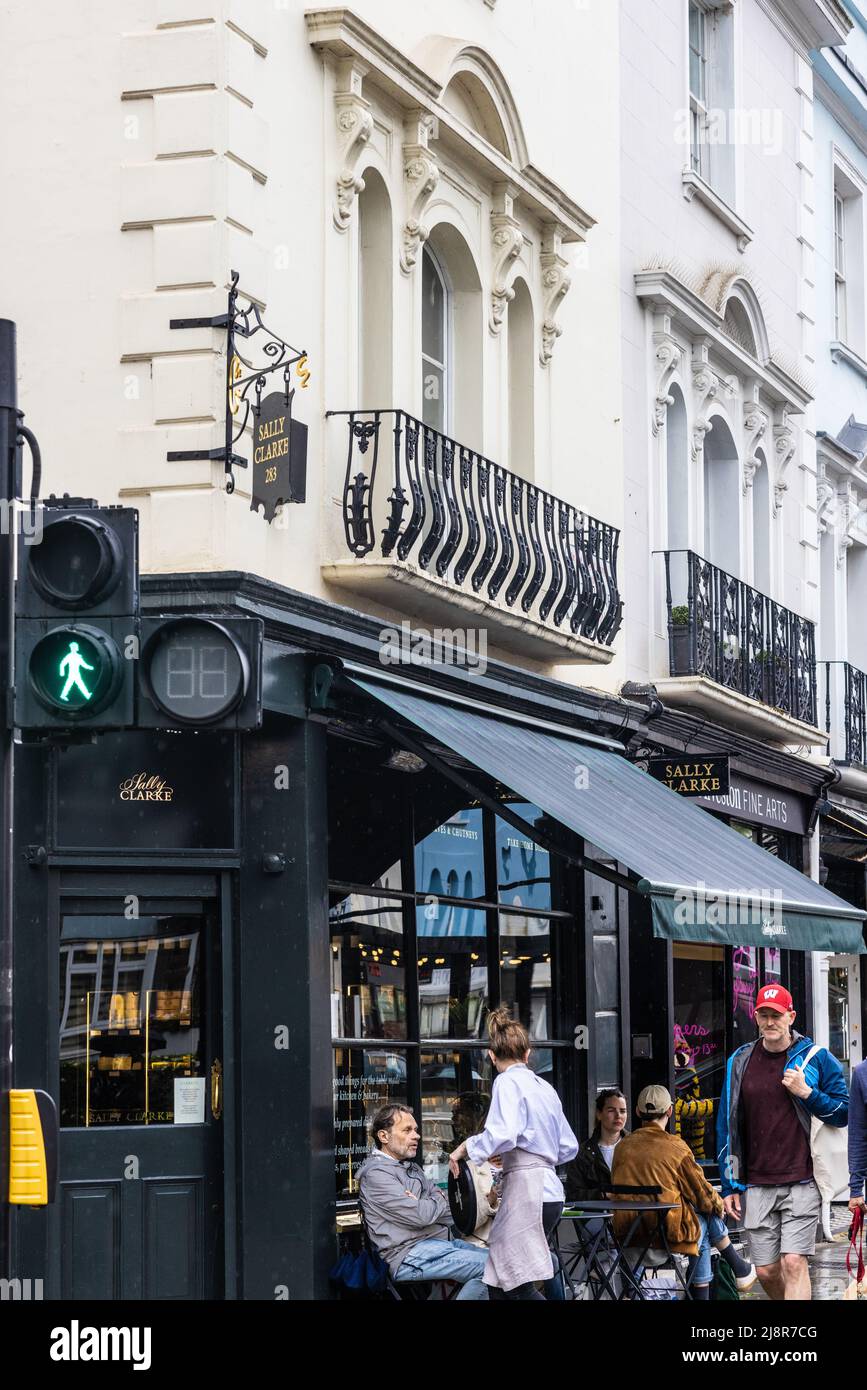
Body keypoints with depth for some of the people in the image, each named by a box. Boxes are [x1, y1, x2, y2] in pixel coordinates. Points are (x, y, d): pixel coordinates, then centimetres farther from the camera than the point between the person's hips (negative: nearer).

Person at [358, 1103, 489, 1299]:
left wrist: (422, 1206, -6)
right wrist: (440, 1201, 6)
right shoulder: (376, 1173, -8)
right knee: (490, 1266, -21)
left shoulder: (412, 1168, 23)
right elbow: (420, 1216, -16)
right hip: (410, 1257, -9)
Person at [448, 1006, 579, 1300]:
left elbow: (501, 1134, -22)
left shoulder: (508, 1081, -6)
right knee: (500, 1284, 9)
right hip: (550, 1188, 8)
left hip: (526, 1188, -8)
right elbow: (568, 1148, 21)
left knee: (521, 1288, -7)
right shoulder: (545, 1087, 17)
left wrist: (467, 1147, -5)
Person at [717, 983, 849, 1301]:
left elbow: (844, 1113, 3)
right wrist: (729, 1185, 9)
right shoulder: (740, 1062, 9)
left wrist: (807, 1093, -13)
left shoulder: (816, 1057, 1)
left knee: (793, 1263, -13)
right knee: (766, 1271, 4)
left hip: (802, 1182, -3)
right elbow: (726, 1127, 13)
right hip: (756, 1187, 3)